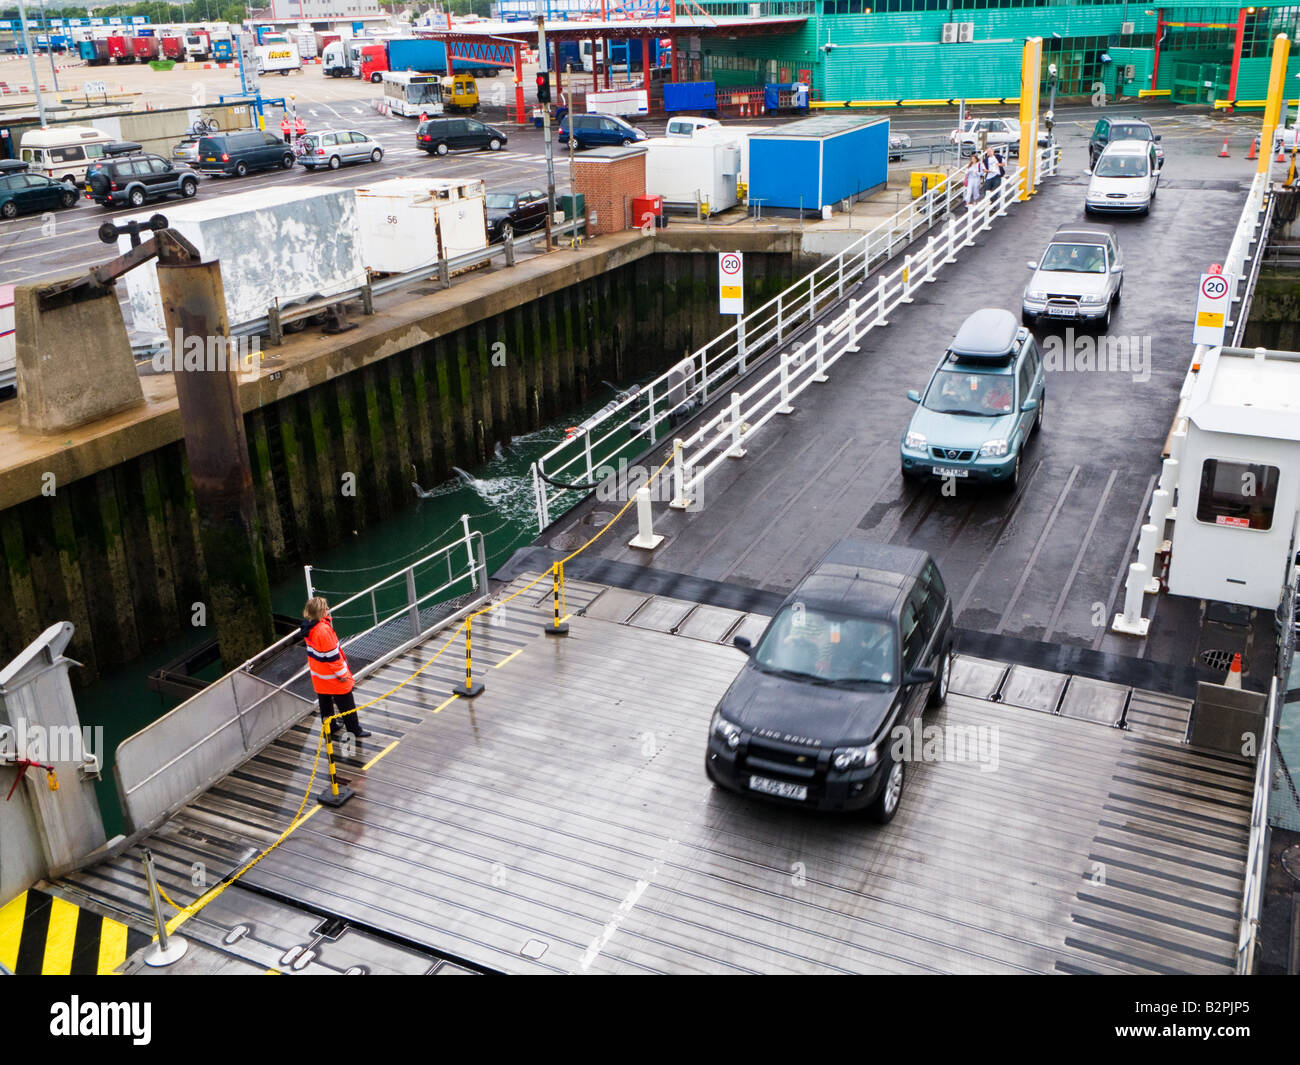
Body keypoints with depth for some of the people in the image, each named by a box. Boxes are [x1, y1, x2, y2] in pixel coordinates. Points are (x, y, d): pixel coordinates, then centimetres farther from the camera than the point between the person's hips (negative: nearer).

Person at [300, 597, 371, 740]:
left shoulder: (308, 627, -5)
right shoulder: (324, 630, -32)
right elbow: (332, 654, -25)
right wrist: (342, 673, -15)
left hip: (318, 674, 8)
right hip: (331, 675, -8)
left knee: (325, 700, 22)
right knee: (345, 702, 7)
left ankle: (331, 728, 36)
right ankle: (355, 731, 18)